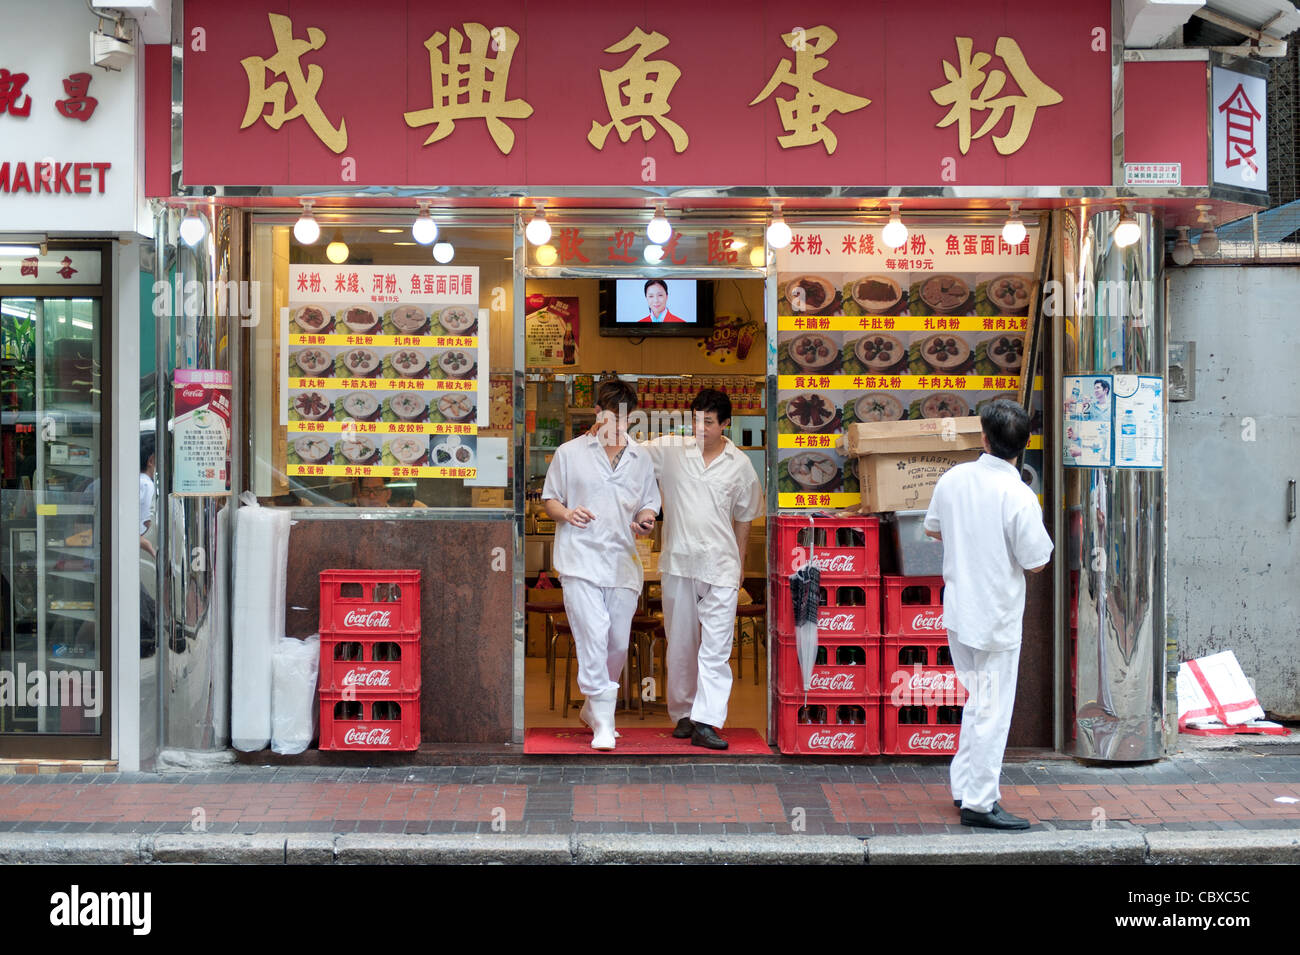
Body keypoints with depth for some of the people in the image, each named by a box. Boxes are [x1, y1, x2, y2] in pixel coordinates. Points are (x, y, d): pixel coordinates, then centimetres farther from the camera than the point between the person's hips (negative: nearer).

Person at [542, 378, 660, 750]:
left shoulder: (641, 458, 15)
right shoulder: (569, 453, 7)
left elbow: (648, 505, 20)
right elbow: (548, 499, 12)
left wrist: (645, 520, -4)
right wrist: (566, 513, -10)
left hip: (623, 562, 4)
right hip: (580, 560, -4)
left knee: (618, 644, 6)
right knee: (593, 638, -15)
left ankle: (592, 708, 28)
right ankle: (603, 724, -9)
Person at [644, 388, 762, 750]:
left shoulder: (740, 465, 4)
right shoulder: (670, 450, 1)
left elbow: (743, 517, 13)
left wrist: (740, 562, 15)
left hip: (721, 565, -1)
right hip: (678, 561, 1)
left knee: (716, 647, -8)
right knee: (680, 642, 11)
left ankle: (705, 722, -10)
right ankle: (683, 713, 24)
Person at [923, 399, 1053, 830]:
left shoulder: (954, 478, -3)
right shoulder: (1019, 497, -20)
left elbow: (933, 528, 12)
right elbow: (1036, 563, -14)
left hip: (958, 609, 6)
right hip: (996, 617, -6)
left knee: (978, 700, 21)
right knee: (992, 710, 3)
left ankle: (965, 787, 27)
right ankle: (979, 804, 10)